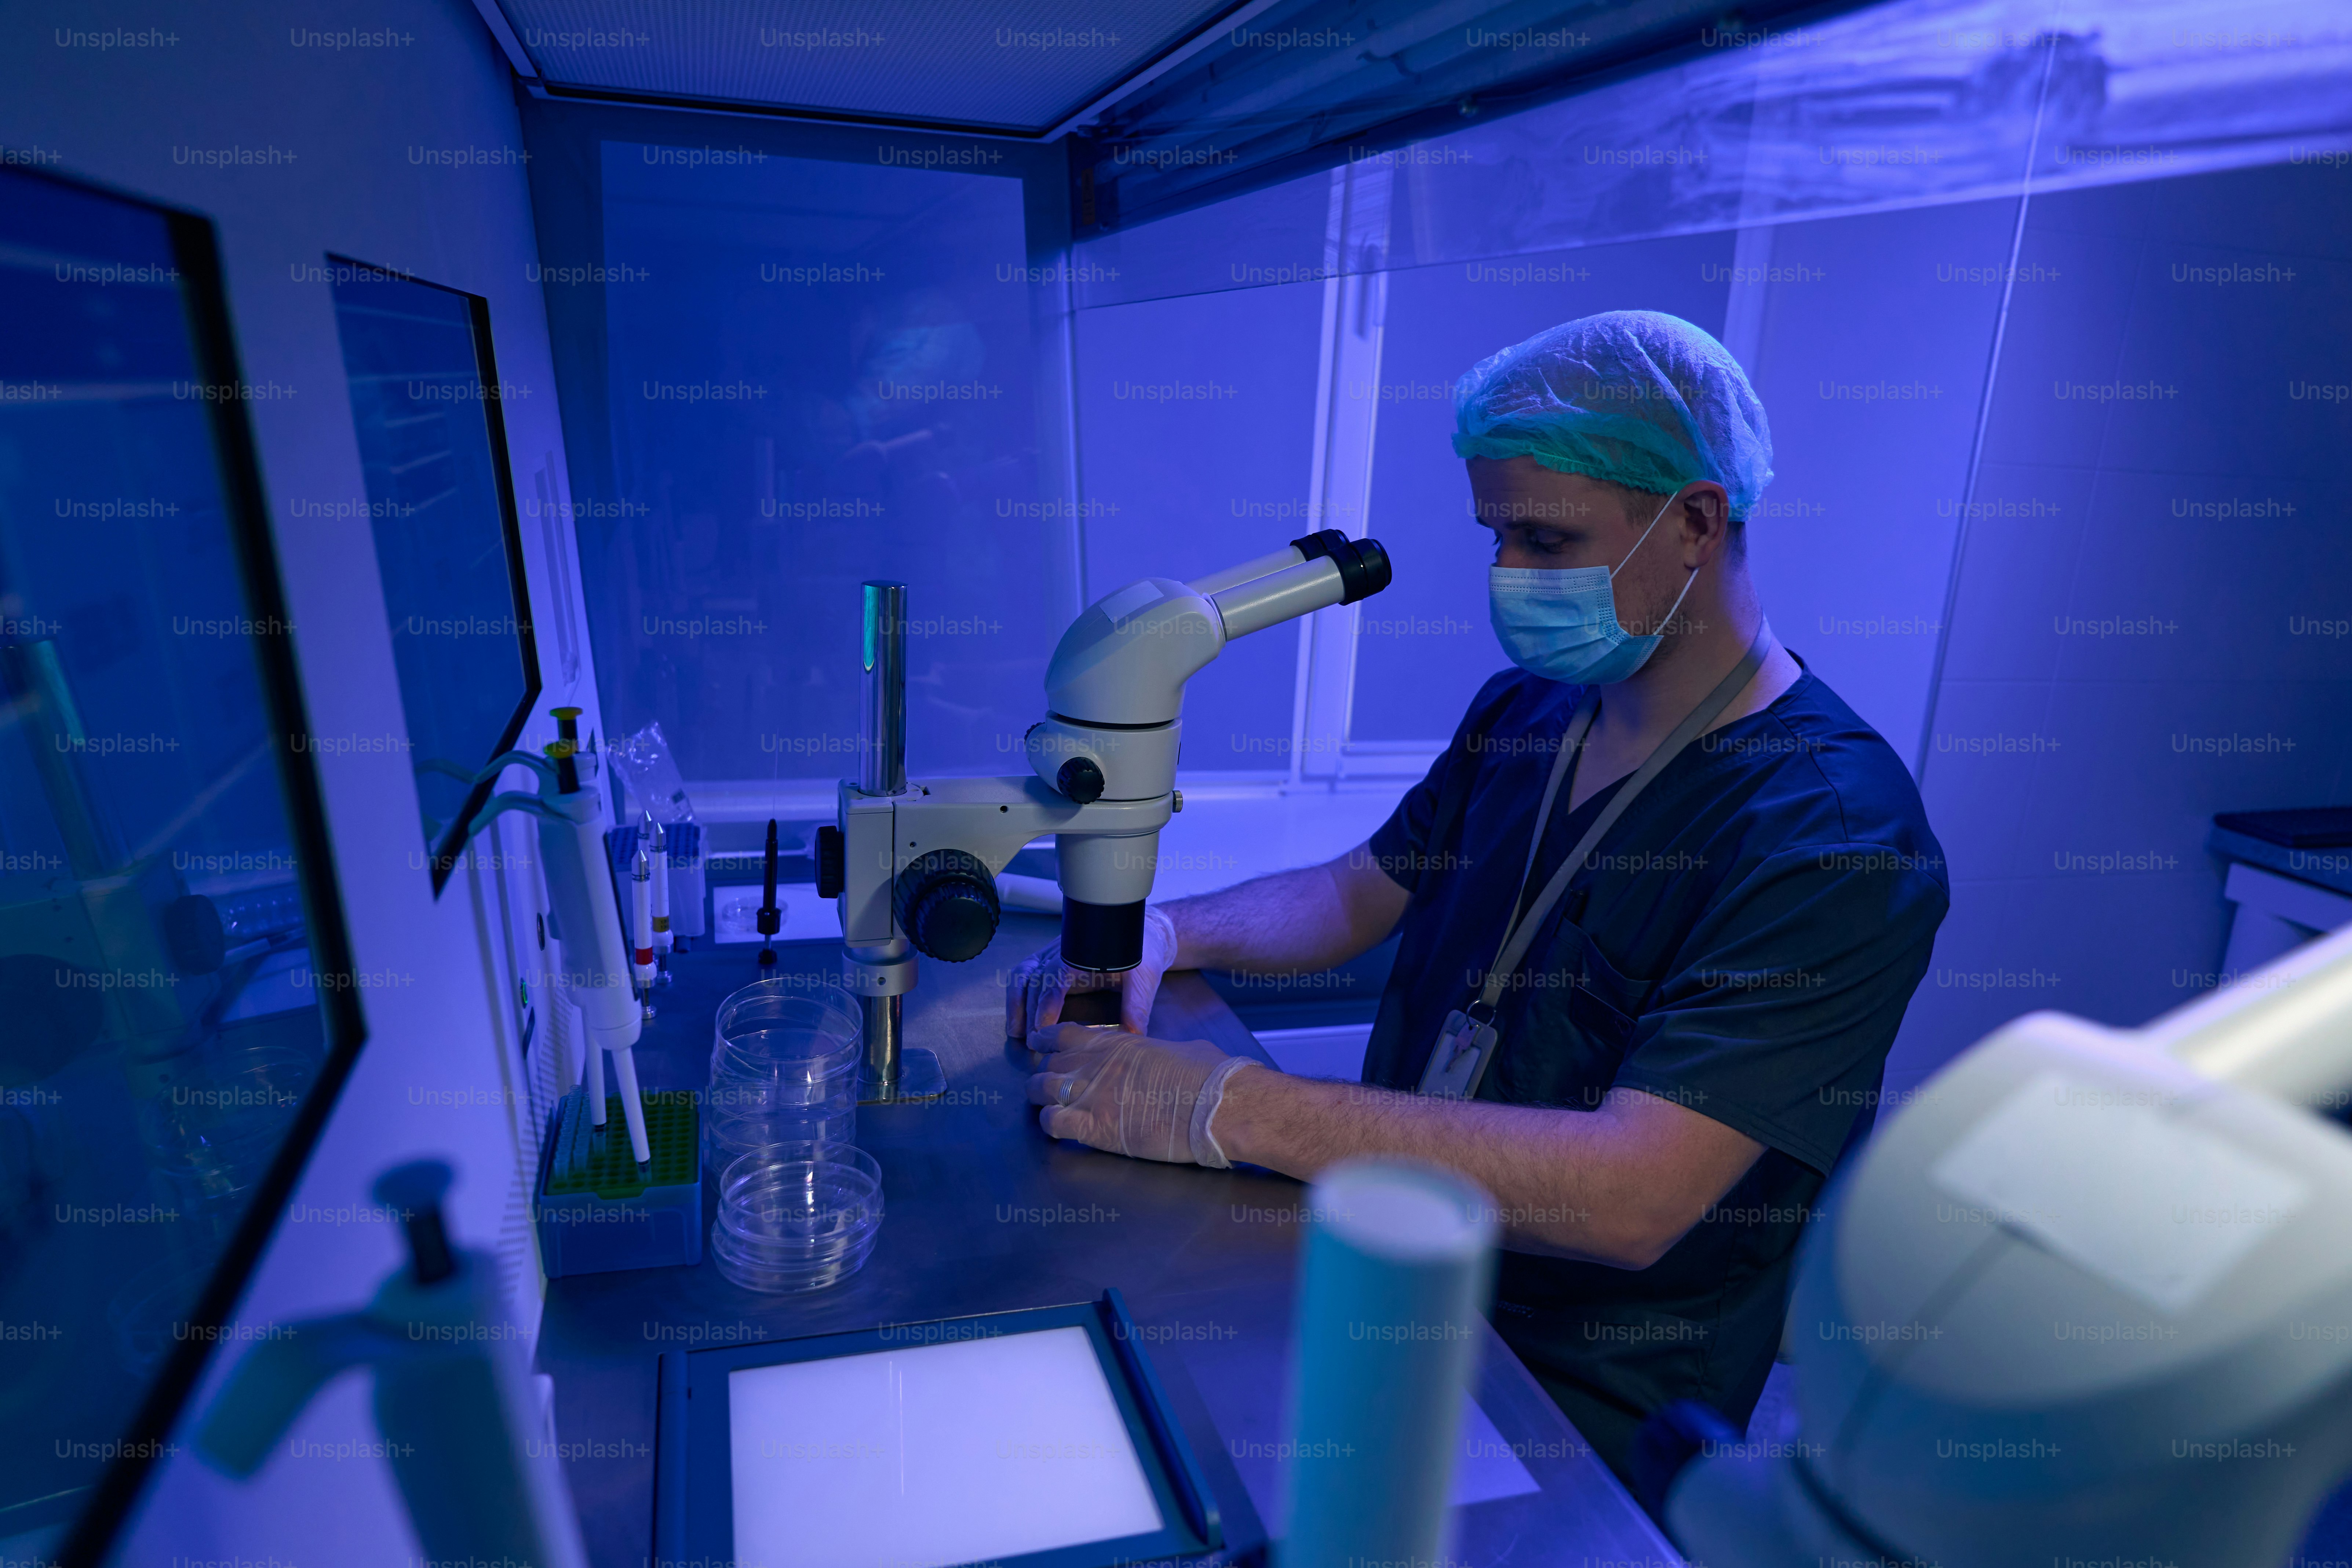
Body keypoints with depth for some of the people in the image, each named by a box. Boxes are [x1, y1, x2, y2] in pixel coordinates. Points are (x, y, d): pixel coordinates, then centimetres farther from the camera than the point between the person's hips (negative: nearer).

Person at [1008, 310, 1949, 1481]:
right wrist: (1160, 933, -5)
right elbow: (1358, 895, 15)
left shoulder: (1835, 830, -19)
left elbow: (1630, 1198, -28)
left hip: (1585, 1409, -6)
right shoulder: (1519, 713, 7)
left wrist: (1227, 1108, -31)